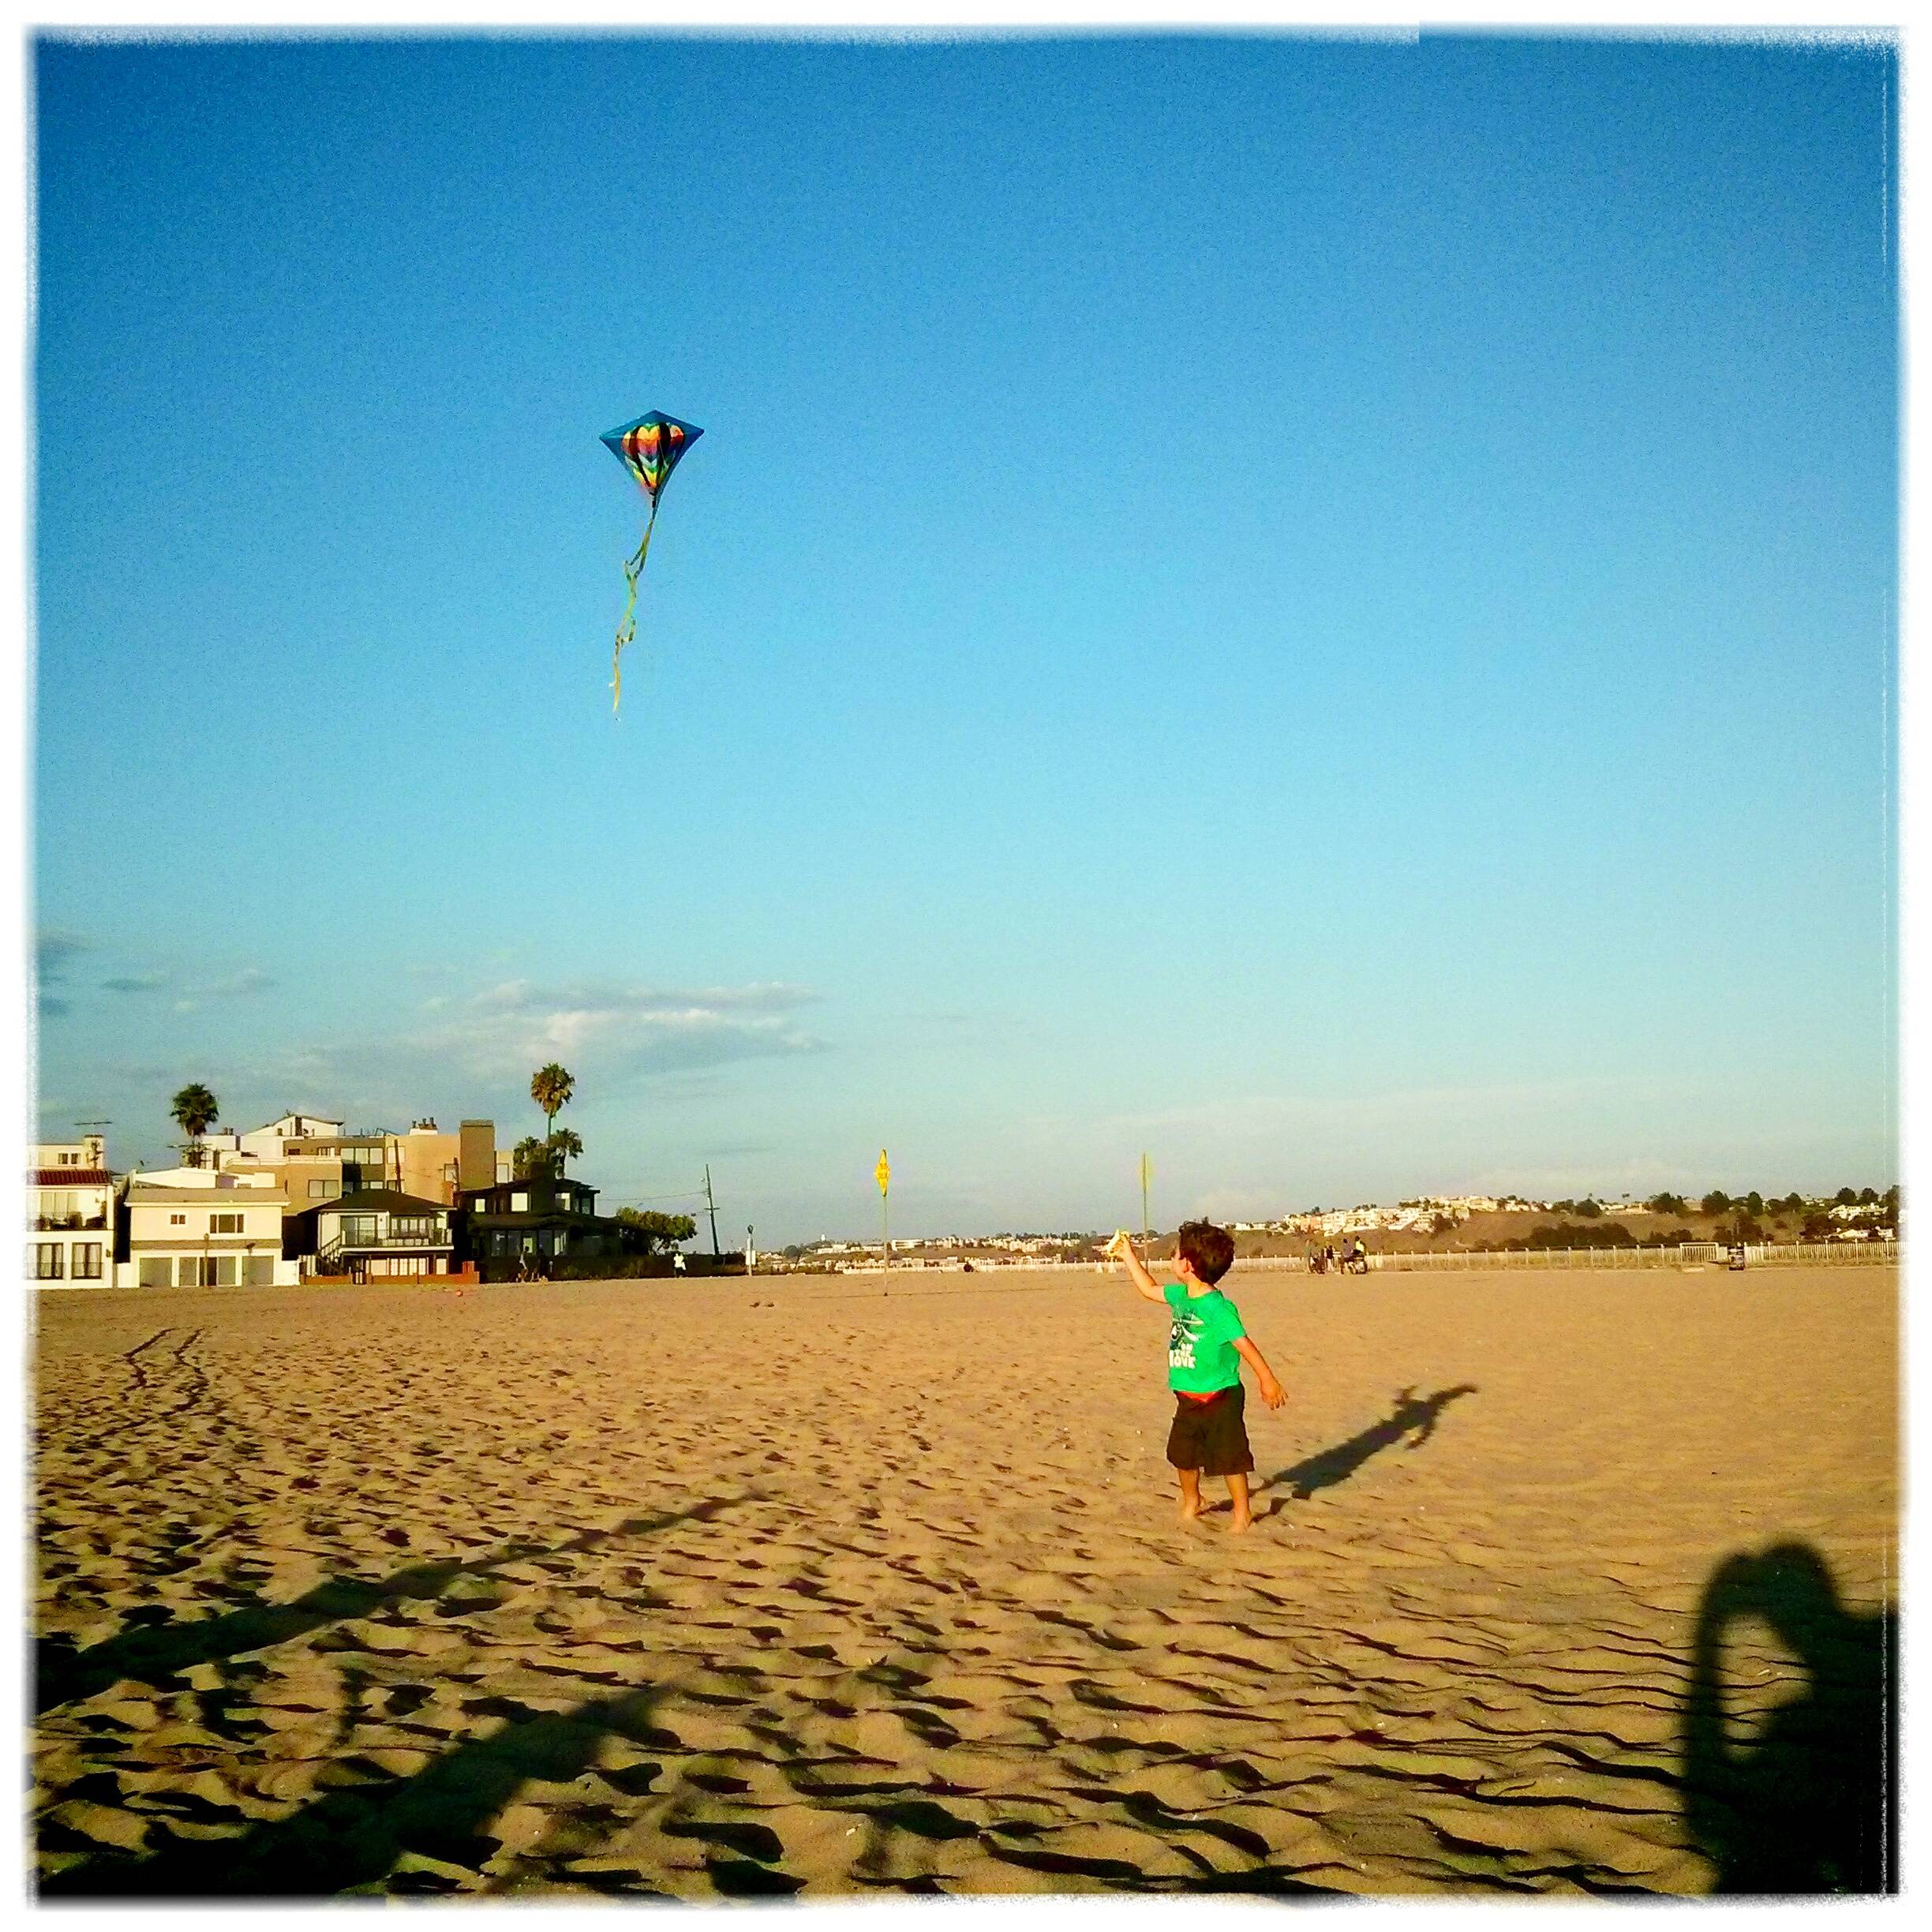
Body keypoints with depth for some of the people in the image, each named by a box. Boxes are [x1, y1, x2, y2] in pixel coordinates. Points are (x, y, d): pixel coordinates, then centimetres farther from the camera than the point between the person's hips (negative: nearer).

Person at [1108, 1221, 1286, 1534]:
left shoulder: (1218, 1308, -23)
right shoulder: (1180, 1296, 2)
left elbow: (1243, 1343, -21)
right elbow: (1149, 1290, 20)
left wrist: (1267, 1379, -21)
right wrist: (1129, 1258, 21)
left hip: (1220, 1398, -8)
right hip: (1189, 1399, 8)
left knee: (1229, 1455, 1)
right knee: (1183, 1452, 16)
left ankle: (1242, 1510, 16)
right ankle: (1190, 1501, 37)